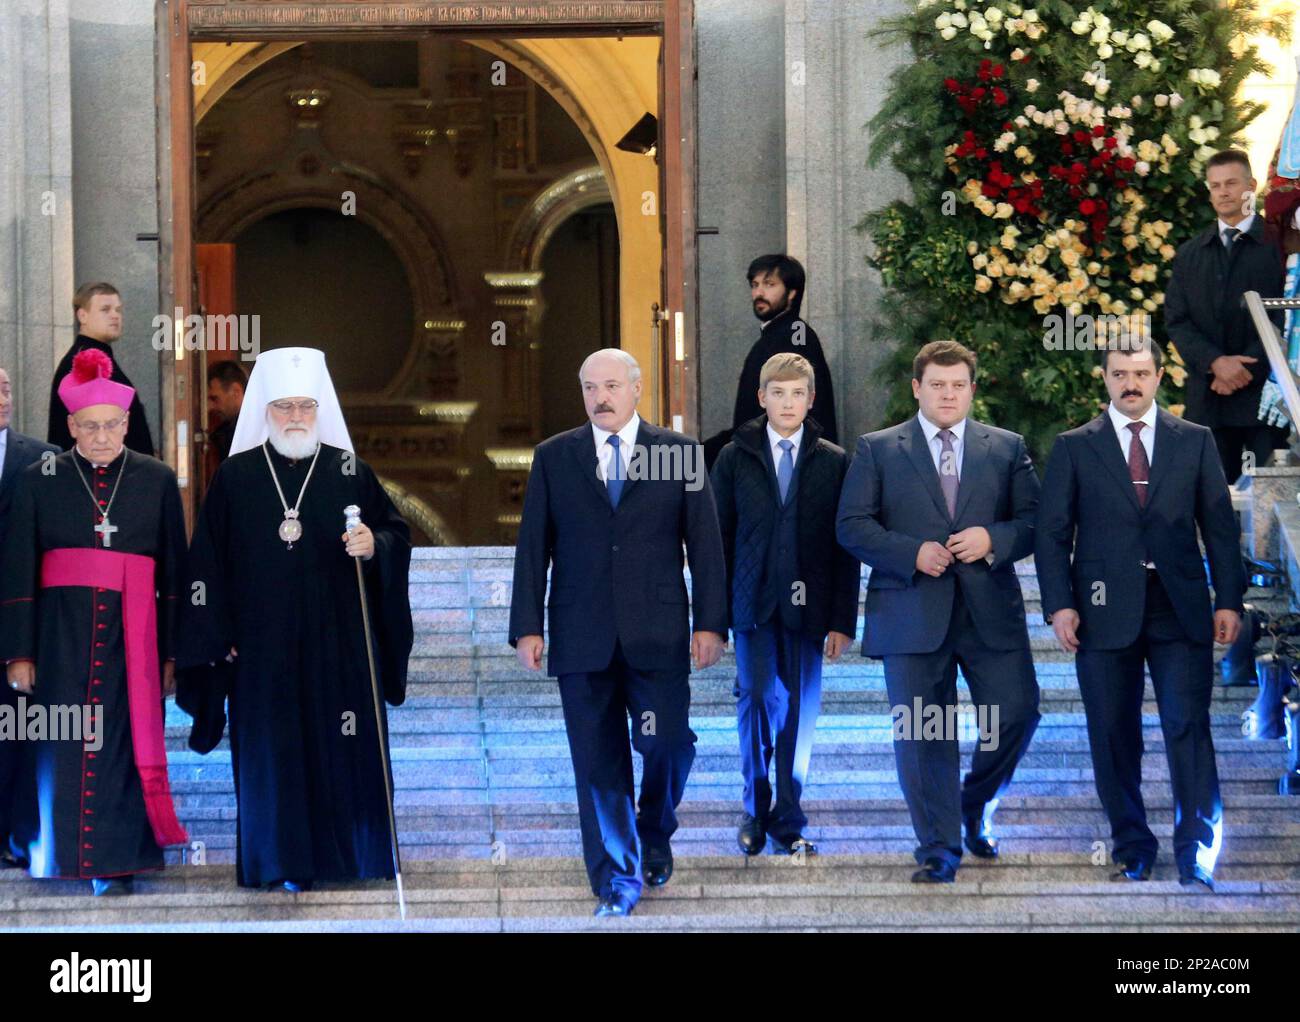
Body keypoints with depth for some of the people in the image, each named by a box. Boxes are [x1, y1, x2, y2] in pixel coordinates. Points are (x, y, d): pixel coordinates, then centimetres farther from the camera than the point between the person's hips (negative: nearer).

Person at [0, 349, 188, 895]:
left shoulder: (157, 481, 6)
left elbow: (174, 572, 7)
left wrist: (173, 652, 2)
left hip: (132, 634, 0)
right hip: (61, 634, 0)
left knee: (122, 743, -3)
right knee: (60, 744, 0)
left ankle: (116, 862, 3)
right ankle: (53, 848, 16)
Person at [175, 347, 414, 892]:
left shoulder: (350, 472, 6)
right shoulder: (235, 476, 5)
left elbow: (398, 534, 9)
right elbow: (209, 561, 4)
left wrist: (375, 547, -14)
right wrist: (217, 638, -1)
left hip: (338, 641, 0)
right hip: (263, 643, 0)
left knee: (343, 748, 0)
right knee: (271, 750, 0)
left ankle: (345, 856, 7)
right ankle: (281, 862, 4)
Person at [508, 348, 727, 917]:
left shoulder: (679, 454, 5)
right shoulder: (553, 458, 7)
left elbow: (705, 544, 4)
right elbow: (532, 548, 7)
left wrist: (710, 623, -2)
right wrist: (527, 627, 1)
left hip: (657, 636, -1)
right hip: (582, 637, 1)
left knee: (668, 745, -5)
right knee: (598, 764, 1)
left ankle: (654, 836, 25)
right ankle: (616, 882, 9)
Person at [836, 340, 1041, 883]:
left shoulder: (1007, 448, 12)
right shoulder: (877, 450, 7)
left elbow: (1035, 522, 7)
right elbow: (852, 526, 0)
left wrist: (993, 539, -12)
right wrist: (913, 553, -12)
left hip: (990, 612, 1)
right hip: (913, 614, -1)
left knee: (1017, 713, -4)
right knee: (922, 735, -1)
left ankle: (975, 804, 23)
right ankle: (939, 848, 7)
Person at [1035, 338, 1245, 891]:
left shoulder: (1195, 441, 10)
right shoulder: (1074, 447, 8)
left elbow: (1220, 526, 9)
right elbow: (1053, 532, 5)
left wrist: (1228, 599, 0)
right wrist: (1060, 604, -6)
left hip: (1180, 611, 0)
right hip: (1106, 611, 0)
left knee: (1189, 727, -9)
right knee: (1114, 738, 3)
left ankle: (1196, 855, -8)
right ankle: (1132, 850, 14)